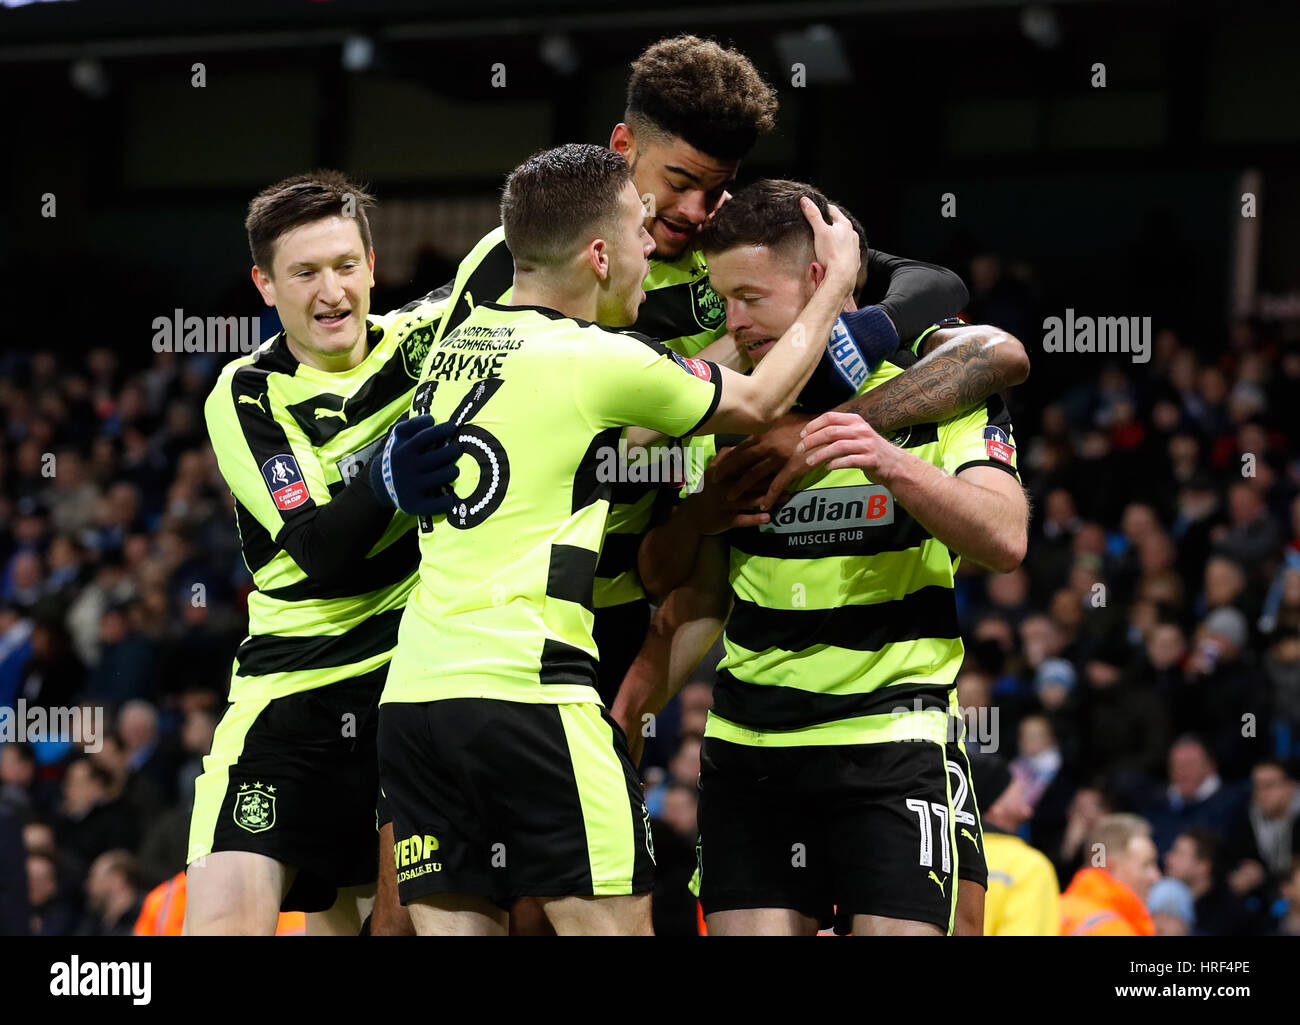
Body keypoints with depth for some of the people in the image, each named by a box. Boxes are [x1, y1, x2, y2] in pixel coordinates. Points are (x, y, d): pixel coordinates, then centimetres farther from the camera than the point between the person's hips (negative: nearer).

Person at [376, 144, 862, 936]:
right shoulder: (598, 361, -5)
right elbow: (759, 404, 11)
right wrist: (838, 281, 24)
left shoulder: (456, 345, 14)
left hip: (414, 692, 7)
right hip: (523, 690, -7)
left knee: (456, 925, 5)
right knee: (615, 923, -2)